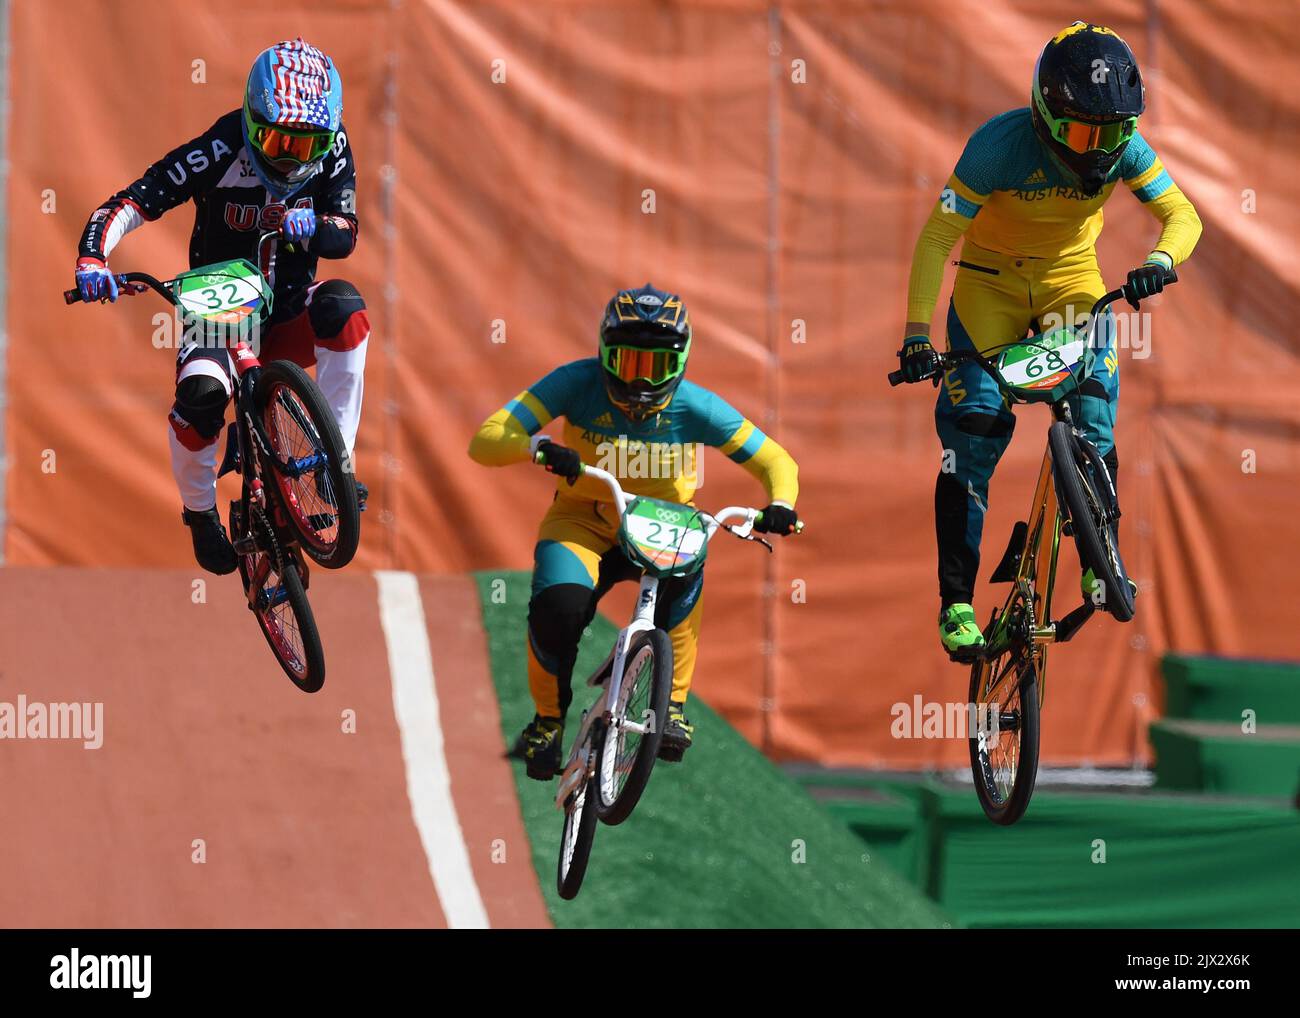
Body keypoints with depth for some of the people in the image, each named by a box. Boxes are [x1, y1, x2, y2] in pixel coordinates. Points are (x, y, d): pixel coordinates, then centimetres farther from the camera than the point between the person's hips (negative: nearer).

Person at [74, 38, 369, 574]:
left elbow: (345, 236, -14)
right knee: (199, 391, -32)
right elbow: (131, 202, -19)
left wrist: (312, 226, -39)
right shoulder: (219, 153, -17)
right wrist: (92, 258, -37)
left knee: (342, 306, -31)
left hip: (288, 316, 2)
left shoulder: (332, 152, -7)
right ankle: (200, 512, -2)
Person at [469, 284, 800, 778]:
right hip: (583, 519, -1)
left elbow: (774, 460, -7)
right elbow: (485, 441, -23)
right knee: (558, 607, -30)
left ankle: (672, 702, -23)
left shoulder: (693, 407, -15)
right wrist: (540, 447, -44)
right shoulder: (578, 384, -18)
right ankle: (548, 718, -3)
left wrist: (780, 504, -29)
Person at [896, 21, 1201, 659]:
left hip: (1071, 278, 2)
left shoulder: (1123, 148, -19)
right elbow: (937, 238, -24)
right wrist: (916, 335, -31)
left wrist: (1159, 262, -35)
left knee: (1093, 418, -17)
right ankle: (956, 600, -7)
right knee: (973, 430, -13)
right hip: (990, 281, -2)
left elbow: (1181, 215, -12)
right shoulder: (1000, 145, -28)